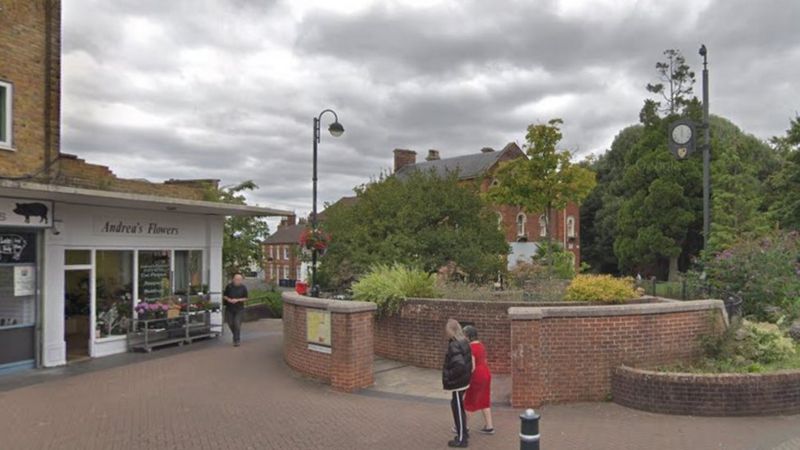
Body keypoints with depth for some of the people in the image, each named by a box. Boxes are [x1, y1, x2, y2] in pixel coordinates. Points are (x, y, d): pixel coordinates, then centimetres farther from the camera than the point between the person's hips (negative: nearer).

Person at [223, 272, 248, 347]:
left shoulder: (243, 288, -4)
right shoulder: (229, 286, -1)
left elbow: (245, 298, -1)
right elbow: (224, 296, 5)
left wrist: (237, 300, -16)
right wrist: (228, 299, -15)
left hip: (239, 309, -2)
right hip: (229, 308, 2)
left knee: (237, 324, -9)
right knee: (230, 323, 9)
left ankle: (236, 340, -2)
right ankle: (236, 336, 35)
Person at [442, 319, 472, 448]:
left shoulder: (454, 345, -23)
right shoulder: (464, 342, 6)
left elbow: (459, 366, -32)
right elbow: (468, 361, 13)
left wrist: (448, 377, -19)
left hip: (457, 383, -9)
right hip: (463, 380, 9)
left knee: (457, 408, 2)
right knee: (458, 407, 21)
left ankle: (461, 439, 12)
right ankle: (463, 433, 33)